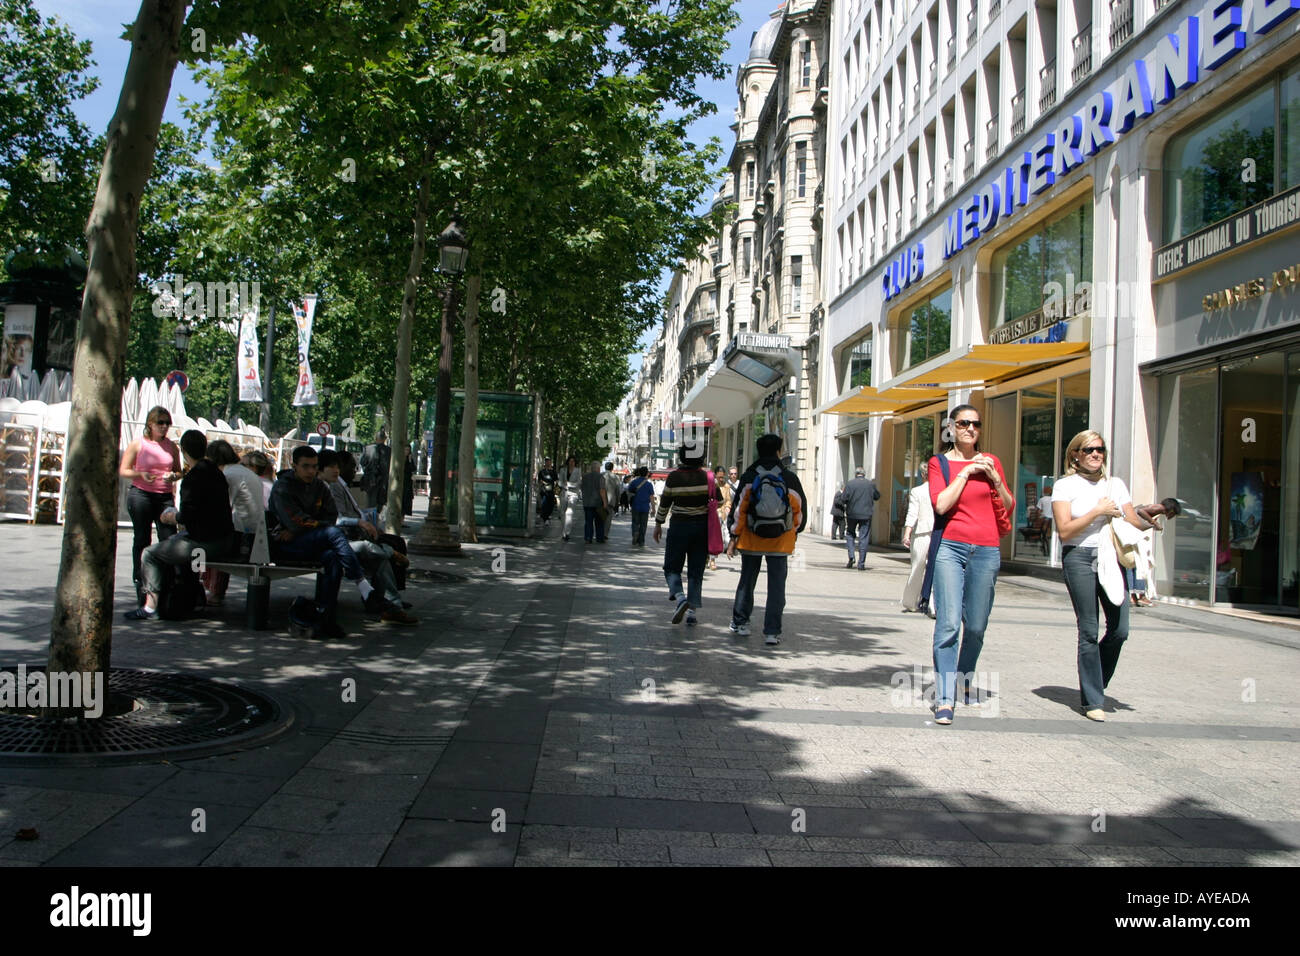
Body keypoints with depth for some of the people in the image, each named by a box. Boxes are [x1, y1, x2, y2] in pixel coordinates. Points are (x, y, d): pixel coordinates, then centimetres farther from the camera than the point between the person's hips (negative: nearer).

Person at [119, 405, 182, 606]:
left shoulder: (172, 446, 9)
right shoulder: (138, 444, 2)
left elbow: (179, 471, 16)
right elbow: (123, 470, 2)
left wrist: (173, 476, -7)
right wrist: (141, 475, -16)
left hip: (165, 496, 2)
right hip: (141, 494, -2)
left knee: (169, 539, -7)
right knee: (141, 540, 7)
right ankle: (140, 583, 17)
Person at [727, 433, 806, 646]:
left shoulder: (748, 477, -4)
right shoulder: (790, 478, -3)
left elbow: (739, 509, -4)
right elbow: (800, 510, 5)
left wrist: (734, 537, 2)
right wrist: (794, 533, 20)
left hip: (751, 540, 1)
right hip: (781, 541, -1)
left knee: (747, 582, 15)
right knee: (776, 586, 2)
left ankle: (740, 622, 25)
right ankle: (772, 632, 0)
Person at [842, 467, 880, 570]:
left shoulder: (850, 484, -4)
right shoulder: (871, 484, 2)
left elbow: (844, 499, -9)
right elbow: (877, 497, 12)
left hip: (852, 513, -1)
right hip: (866, 514, 1)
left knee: (850, 534, 18)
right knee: (863, 538, 4)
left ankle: (851, 556, -1)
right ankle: (861, 564, 2)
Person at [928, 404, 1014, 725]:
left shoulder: (990, 461, 13)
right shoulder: (939, 462, 4)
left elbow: (1009, 508, 13)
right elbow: (941, 504, -11)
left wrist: (995, 478, -2)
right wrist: (965, 472, -7)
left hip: (987, 551, 3)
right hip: (951, 548, -3)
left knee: (976, 627, 7)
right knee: (949, 623, -13)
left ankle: (965, 683, 29)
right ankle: (944, 699, -12)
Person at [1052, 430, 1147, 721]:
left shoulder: (1115, 484, 17)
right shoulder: (1065, 486, 4)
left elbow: (1135, 524, 12)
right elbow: (1064, 530, -7)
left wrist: (1151, 520, -9)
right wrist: (1097, 511, -9)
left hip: (1111, 558, 4)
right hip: (1079, 558, -4)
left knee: (1120, 630, -4)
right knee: (1089, 631, -5)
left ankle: (1094, 684, 20)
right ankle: (1093, 701, 5)